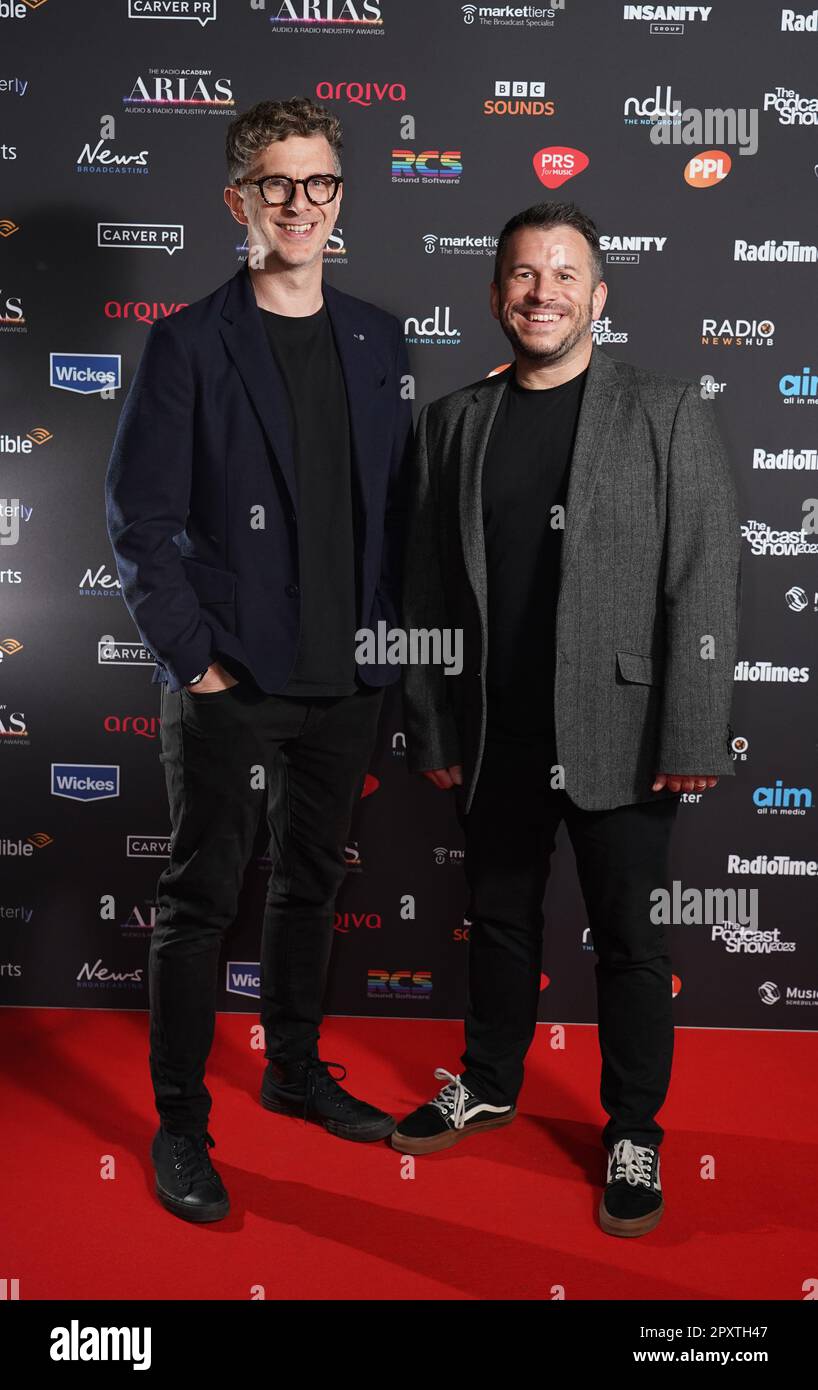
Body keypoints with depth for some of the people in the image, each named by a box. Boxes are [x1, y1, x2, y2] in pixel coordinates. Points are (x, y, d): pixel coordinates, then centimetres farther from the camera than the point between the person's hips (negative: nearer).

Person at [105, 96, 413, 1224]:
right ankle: (180, 1124, 20)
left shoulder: (376, 340, 9)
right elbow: (141, 521, -7)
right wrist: (195, 659, -11)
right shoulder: (190, 345, -5)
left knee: (312, 882, 17)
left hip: (345, 678, 5)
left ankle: (296, 1069, 37)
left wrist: (382, 632, 4)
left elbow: (392, 504, 12)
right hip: (231, 681, -5)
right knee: (202, 900, 4)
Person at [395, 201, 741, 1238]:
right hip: (495, 740, 3)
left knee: (628, 941, 9)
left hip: (618, 738, -3)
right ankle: (489, 1085, 40)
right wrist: (430, 731, 5)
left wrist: (692, 739, -12)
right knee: (499, 920, 18)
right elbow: (425, 593, 7)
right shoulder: (450, 425, 6)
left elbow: (704, 586, -8)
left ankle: (633, 1131, 28)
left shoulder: (667, 414, -3)